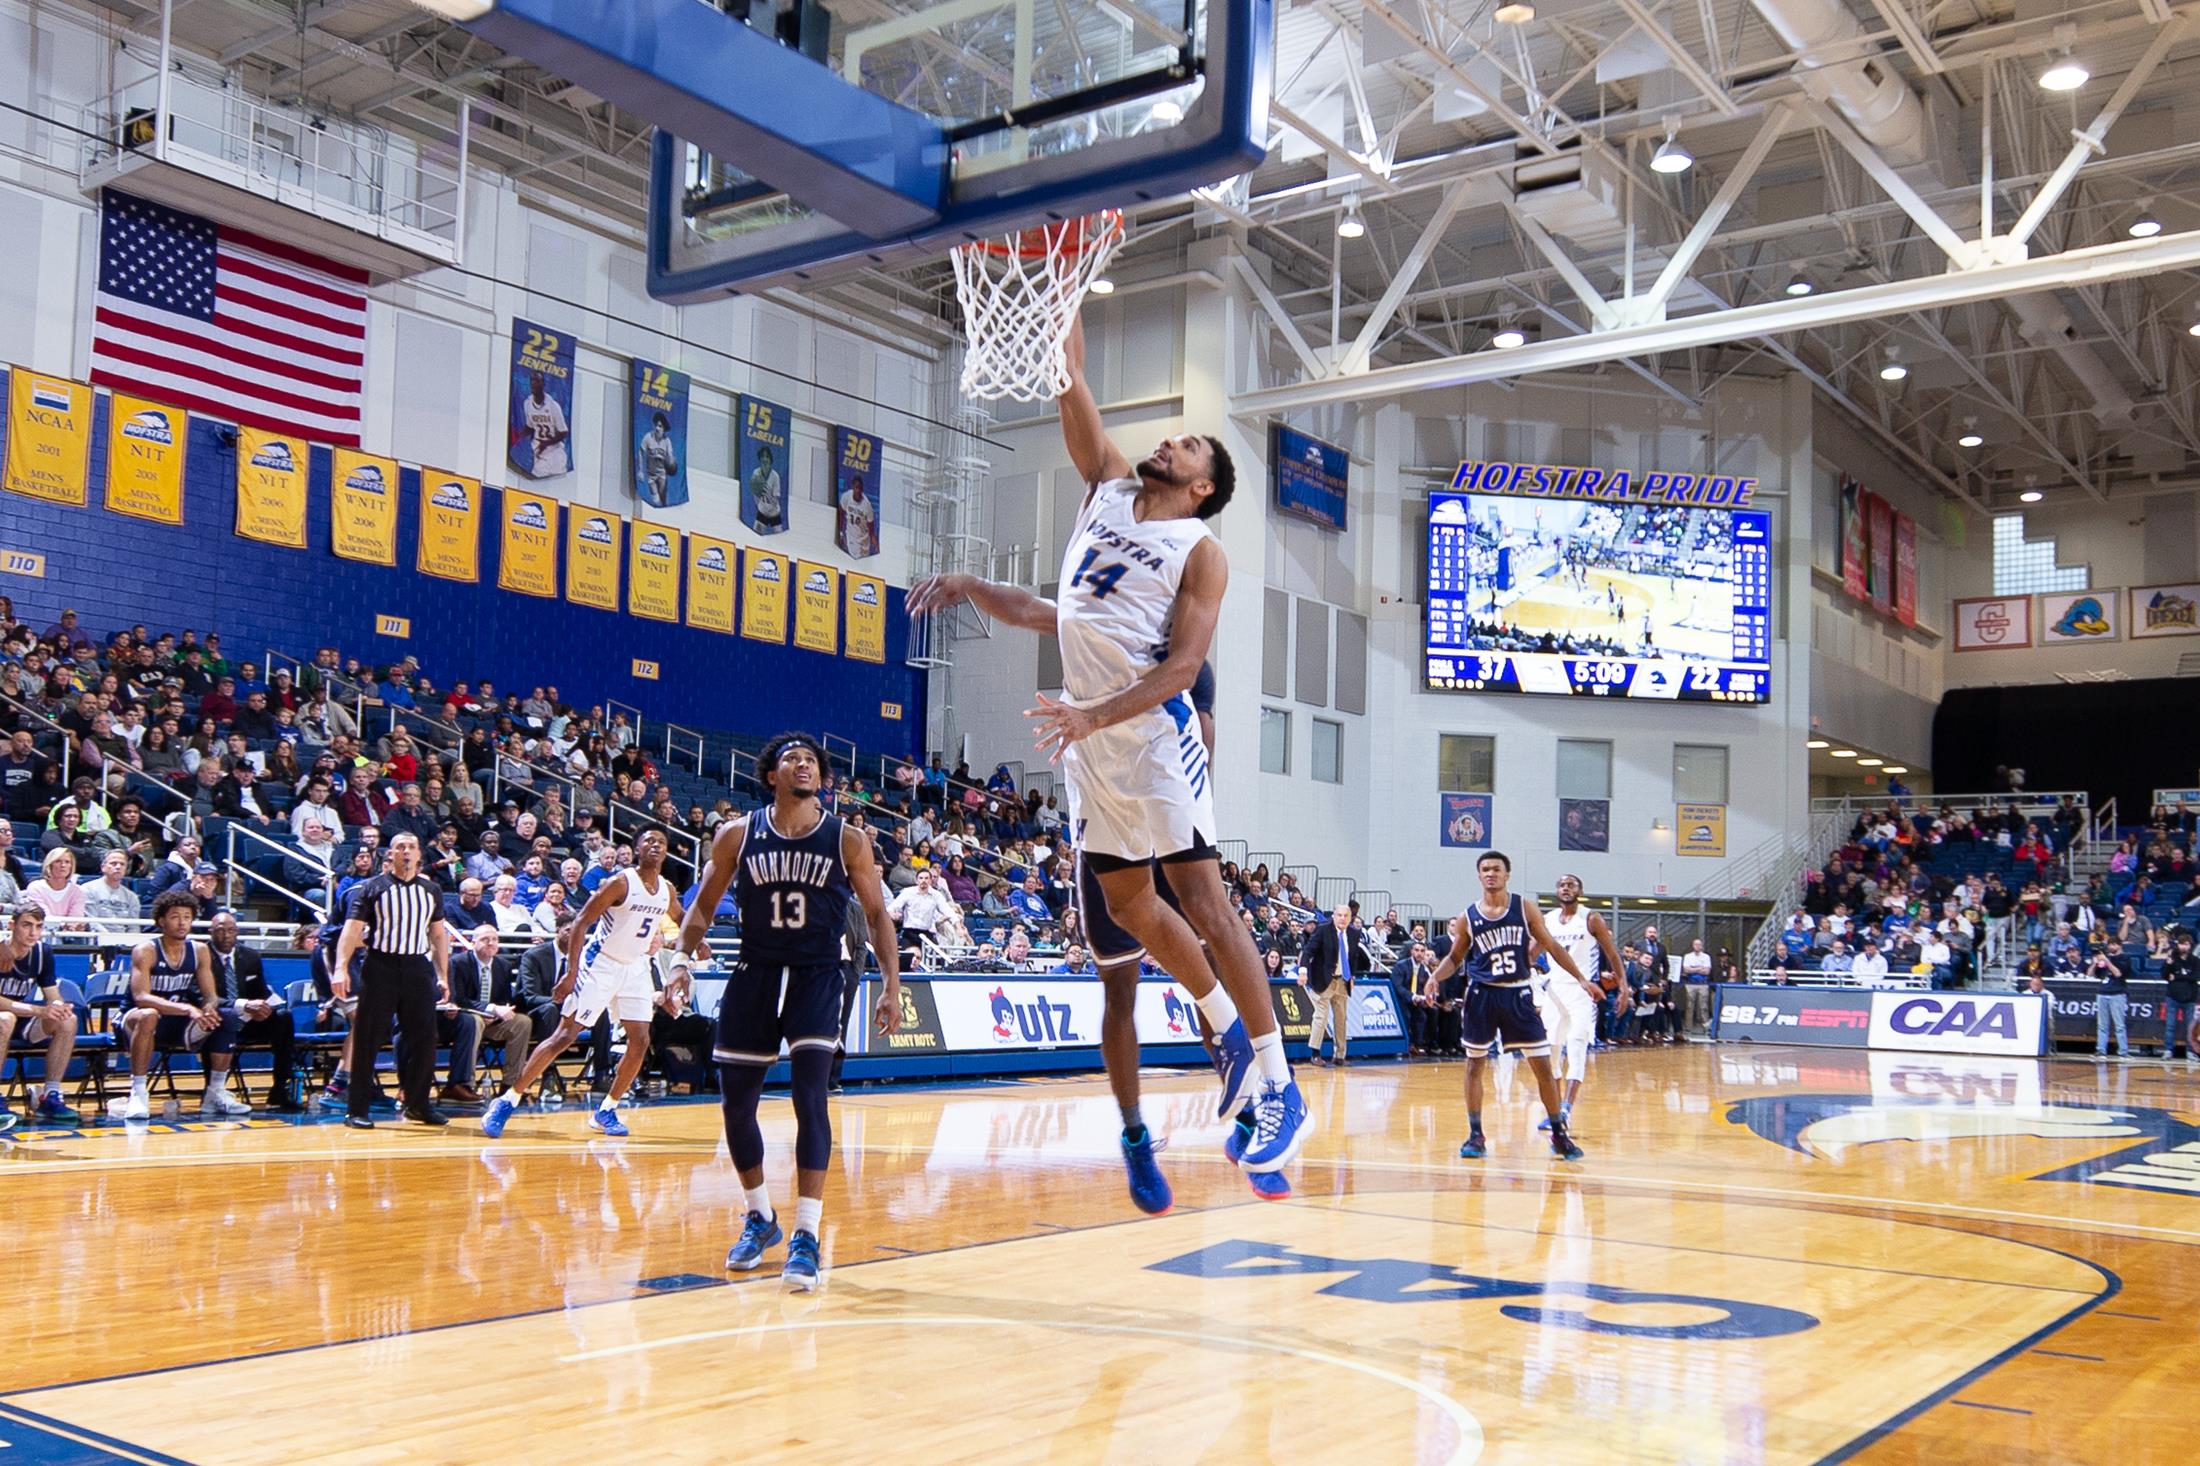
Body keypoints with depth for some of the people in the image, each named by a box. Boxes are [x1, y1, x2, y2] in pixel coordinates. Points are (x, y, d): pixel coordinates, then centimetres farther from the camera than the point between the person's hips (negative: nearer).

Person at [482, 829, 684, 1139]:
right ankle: (508, 1100, -1)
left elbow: (681, 919, 26)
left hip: (634, 968, 6)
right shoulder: (620, 883, -17)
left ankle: (606, 1111, 11)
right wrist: (571, 973, -22)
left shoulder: (667, 890, 2)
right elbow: (580, 924, -16)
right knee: (565, 1035, -8)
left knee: (640, 1041, -1)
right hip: (600, 963, -6)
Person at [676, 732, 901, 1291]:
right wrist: (688, 944, -12)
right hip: (754, 974, 3)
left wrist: (891, 984, -3)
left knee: (810, 1095, -16)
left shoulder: (847, 841, -1)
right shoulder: (737, 835, 2)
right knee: (736, 1104, 6)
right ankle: (760, 1218, 28)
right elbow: (704, 901, 9)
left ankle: (806, 1237, -11)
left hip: (816, 978, -2)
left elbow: (876, 914, 5)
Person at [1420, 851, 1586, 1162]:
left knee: (1543, 1066, 1)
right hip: (1482, 996, 0)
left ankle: (1559, 1135, 13)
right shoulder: (1467, 917, 2)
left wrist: (1580, 978, 2)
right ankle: (1475, 1135, 14)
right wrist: (1435, 976, -6)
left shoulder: (1525, 907, 1)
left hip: (1518, 995, 0)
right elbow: (1455, 957, 12)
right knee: (1475, 1065, 3)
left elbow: (1552, 946, 5)